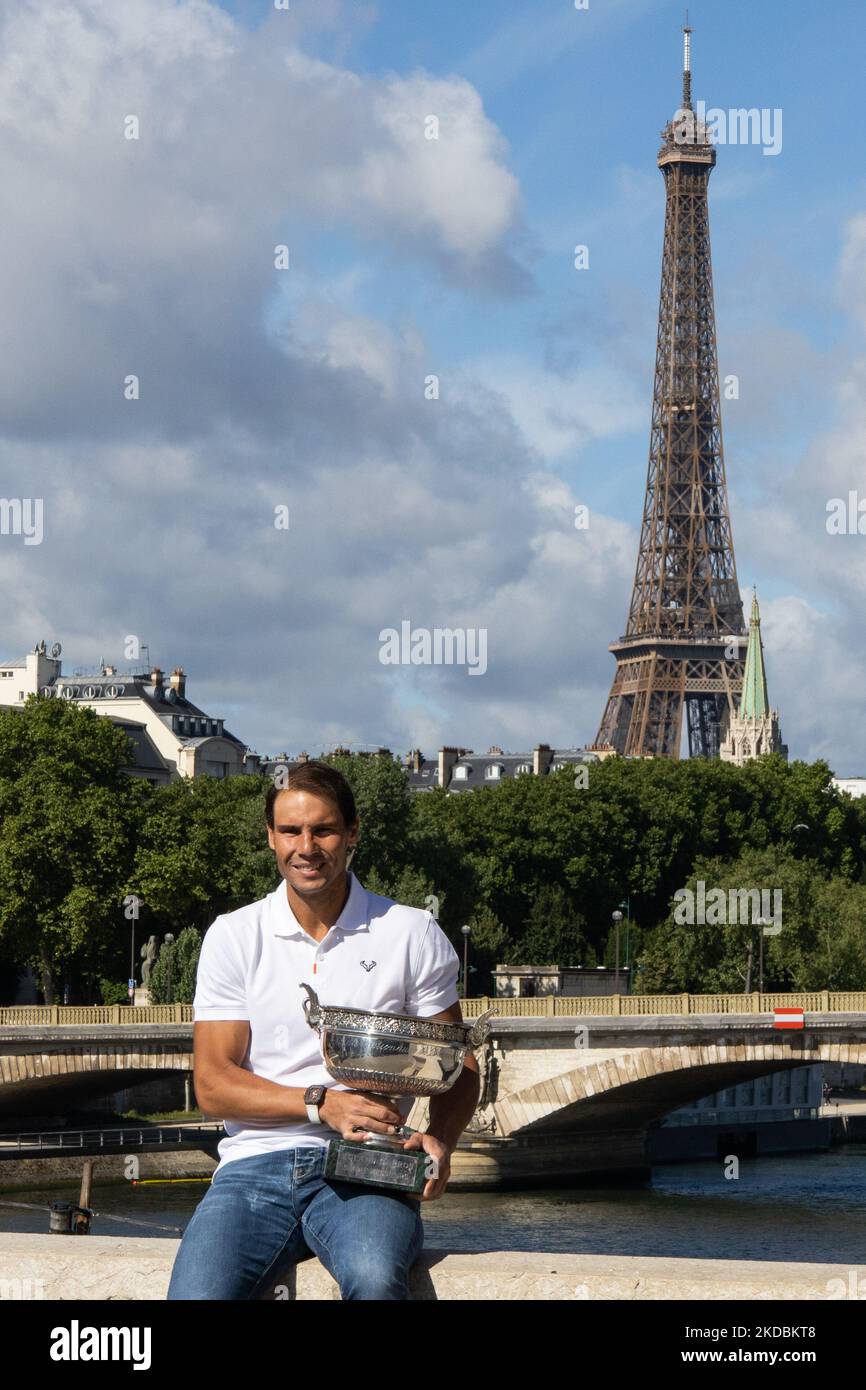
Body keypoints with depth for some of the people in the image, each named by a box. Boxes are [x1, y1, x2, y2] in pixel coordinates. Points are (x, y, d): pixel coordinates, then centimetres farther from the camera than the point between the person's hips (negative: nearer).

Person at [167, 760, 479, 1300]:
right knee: (198, 1296, -29)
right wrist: (323, 1104, -12)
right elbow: (213, 1084, 4)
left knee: (375, 1279, -35)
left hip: (364, 1173, -1)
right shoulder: (234, 937, 9)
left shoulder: (413, 935, 9)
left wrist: (440, 1139, -11)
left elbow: (457, 1068, 12)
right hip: (256, 1161, 1)